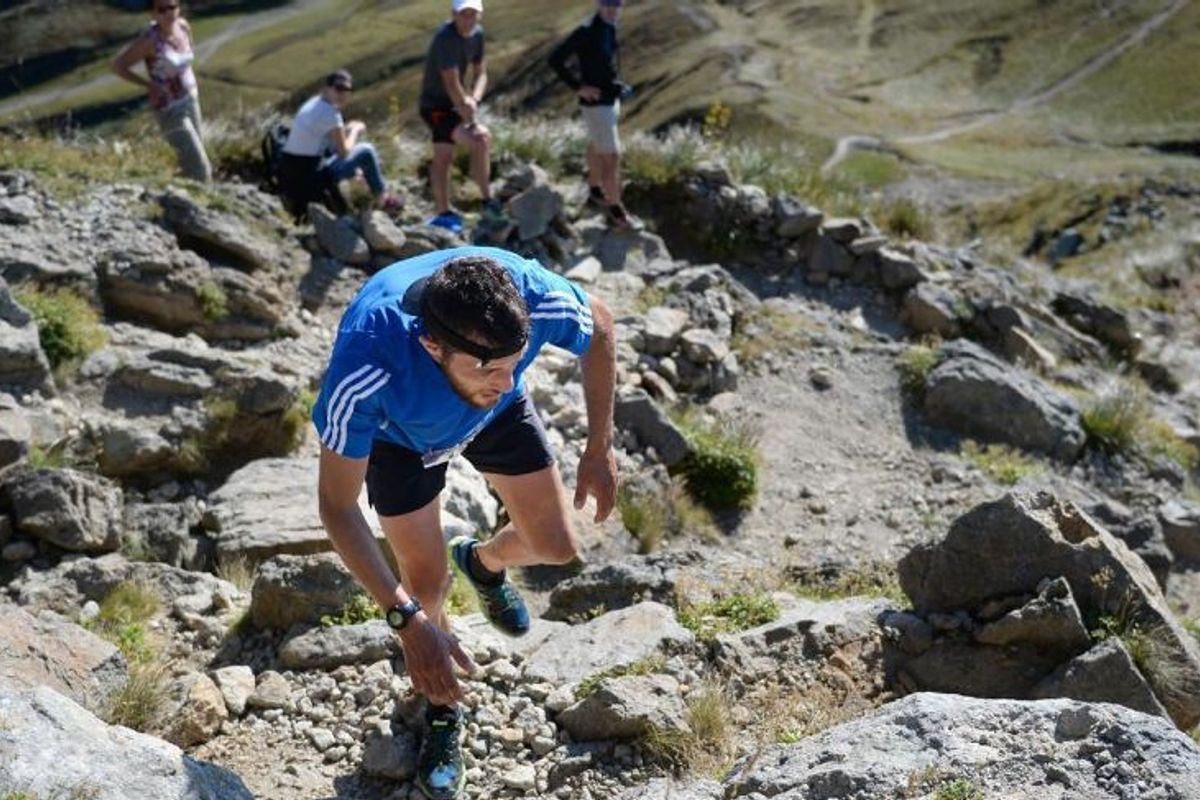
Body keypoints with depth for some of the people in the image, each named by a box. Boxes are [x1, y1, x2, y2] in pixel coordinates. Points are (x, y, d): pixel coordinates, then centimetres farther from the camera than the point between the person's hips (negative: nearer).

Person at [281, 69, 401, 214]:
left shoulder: (313, 103, 11)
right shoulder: (329, 112, -16)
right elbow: (344, 151, -8)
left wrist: (348, 129, 16)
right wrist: (355, 129, 8)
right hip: (307, 182, -9)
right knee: (366, 151, 2)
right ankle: (382, 199, 17)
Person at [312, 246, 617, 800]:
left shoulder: (537, 298, -41)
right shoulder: (364, 369, -47)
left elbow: (599, 328, -15)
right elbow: (337, 505, -33)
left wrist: (599, 450, -10)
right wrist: (406, 620, -39)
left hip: (502, 419, 3)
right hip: (400, 429, -2)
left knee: (556, 546, 4)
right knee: (427, 585, -1)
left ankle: (484, 562, 42)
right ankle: (441, 707, 31)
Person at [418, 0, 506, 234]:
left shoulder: (477, 33, 0)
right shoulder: (446, 37, -25)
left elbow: (481, 73, 6)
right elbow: (452, 84, -27)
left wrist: (473, 101, -14)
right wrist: (471, 119, -22)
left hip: (453, 104, 9)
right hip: (436, 106, -9)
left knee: (443, 158, 16)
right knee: (481, 138, -22)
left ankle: (443, 213, 27)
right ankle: (489, 204, -14)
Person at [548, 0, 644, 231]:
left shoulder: (610, 28, 3)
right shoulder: (587, 31, -23)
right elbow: (555, 59, -22)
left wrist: (617, 85, 11)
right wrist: (579, 87, -21)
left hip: (611, 99, 9)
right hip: (596, 103, -9)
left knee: (597, 147, 25)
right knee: (612, 156, -6)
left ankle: (595, 192, 43)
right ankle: (616, 211, 3)